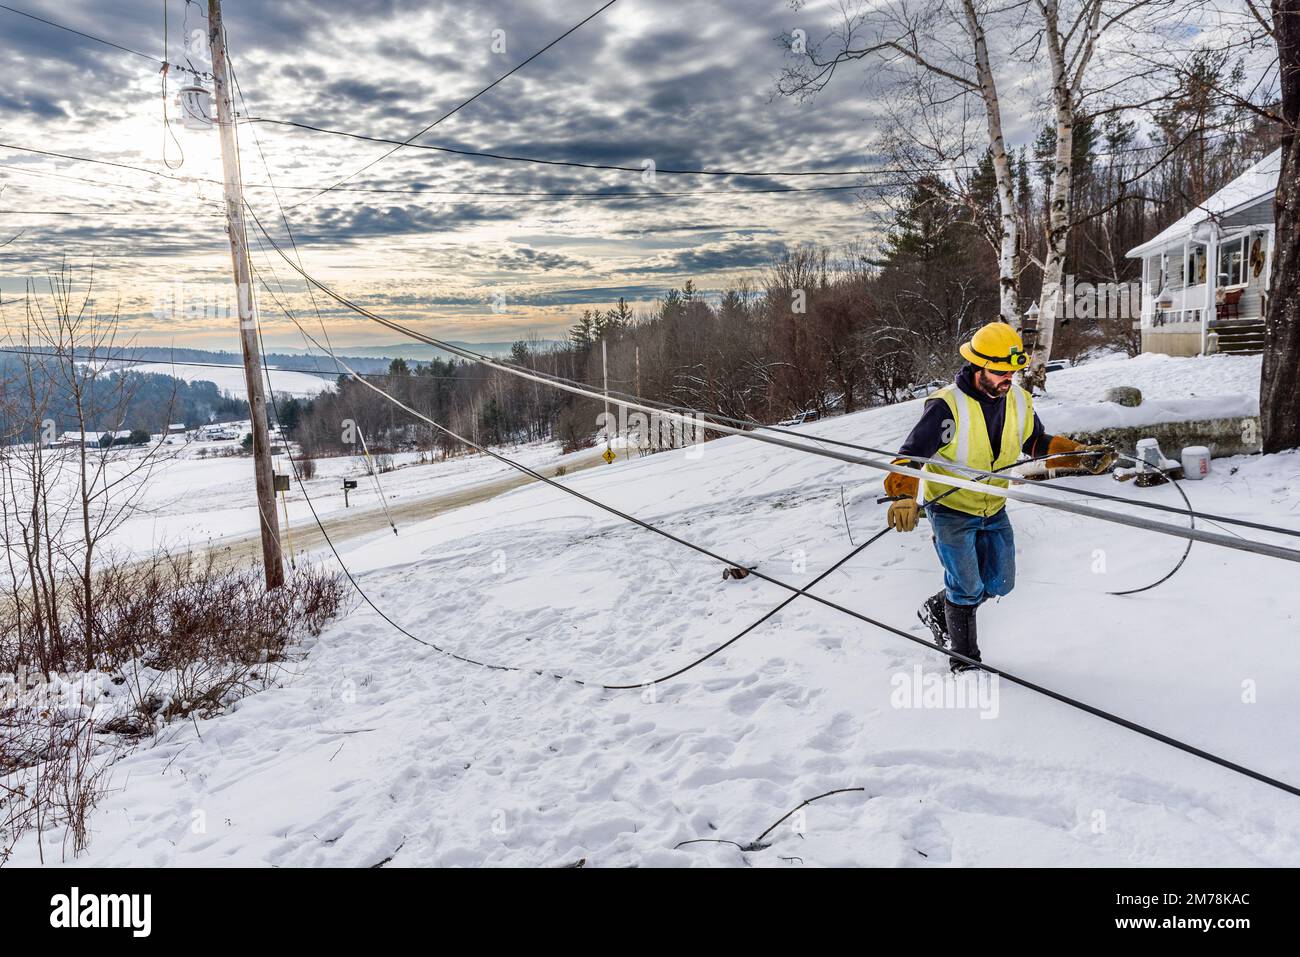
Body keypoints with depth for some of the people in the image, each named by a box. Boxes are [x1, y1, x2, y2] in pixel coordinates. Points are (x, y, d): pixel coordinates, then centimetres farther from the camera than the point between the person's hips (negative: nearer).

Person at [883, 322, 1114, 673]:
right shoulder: (947, 405, -25)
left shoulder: (1020, 401, -4)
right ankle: (964, 658, 18)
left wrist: (1082, 456, 0)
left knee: (999, 584, 12)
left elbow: (1039, 443, 13)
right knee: (968, 589, -4)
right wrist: (904, 497, -45)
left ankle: (938, 609, 36)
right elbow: (911, 455, -29)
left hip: (994, 509, 7)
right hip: (950, 509, -6)